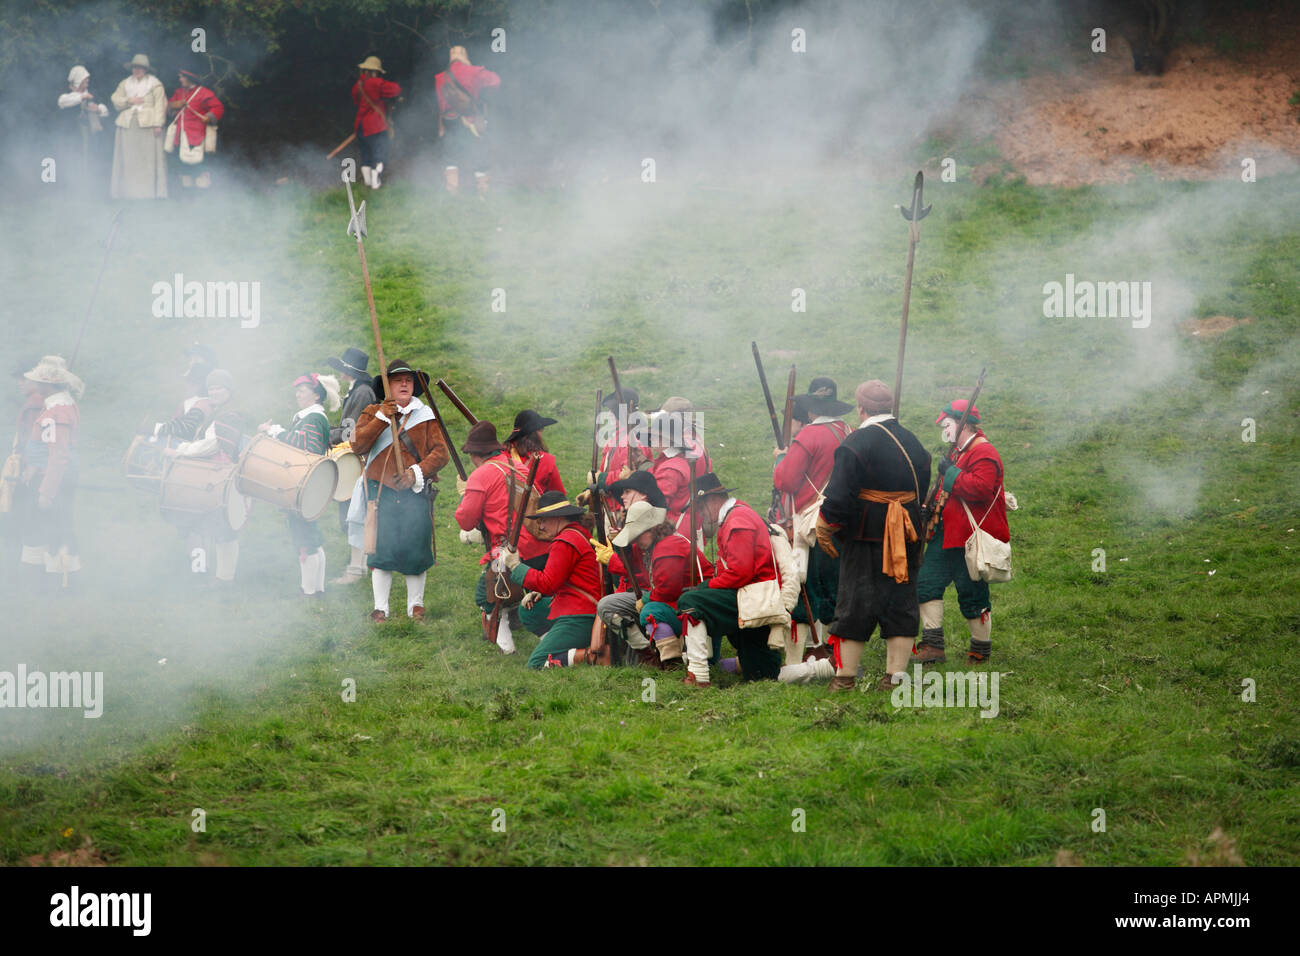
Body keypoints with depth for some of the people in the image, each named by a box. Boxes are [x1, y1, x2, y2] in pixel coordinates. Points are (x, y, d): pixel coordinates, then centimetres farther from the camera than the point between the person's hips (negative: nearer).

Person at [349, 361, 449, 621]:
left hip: (415, 494, 0)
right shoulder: (372, 413, 9)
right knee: (381, 549, -5)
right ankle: (380, 608, 5)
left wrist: (417, 472, -13)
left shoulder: (425, 416, 9)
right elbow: (358, 445, -6)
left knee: (416, 549, -1)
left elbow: (441, 452, 2)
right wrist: (382, 418, -14)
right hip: (382, 492, 0)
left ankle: (416, 606, 15)